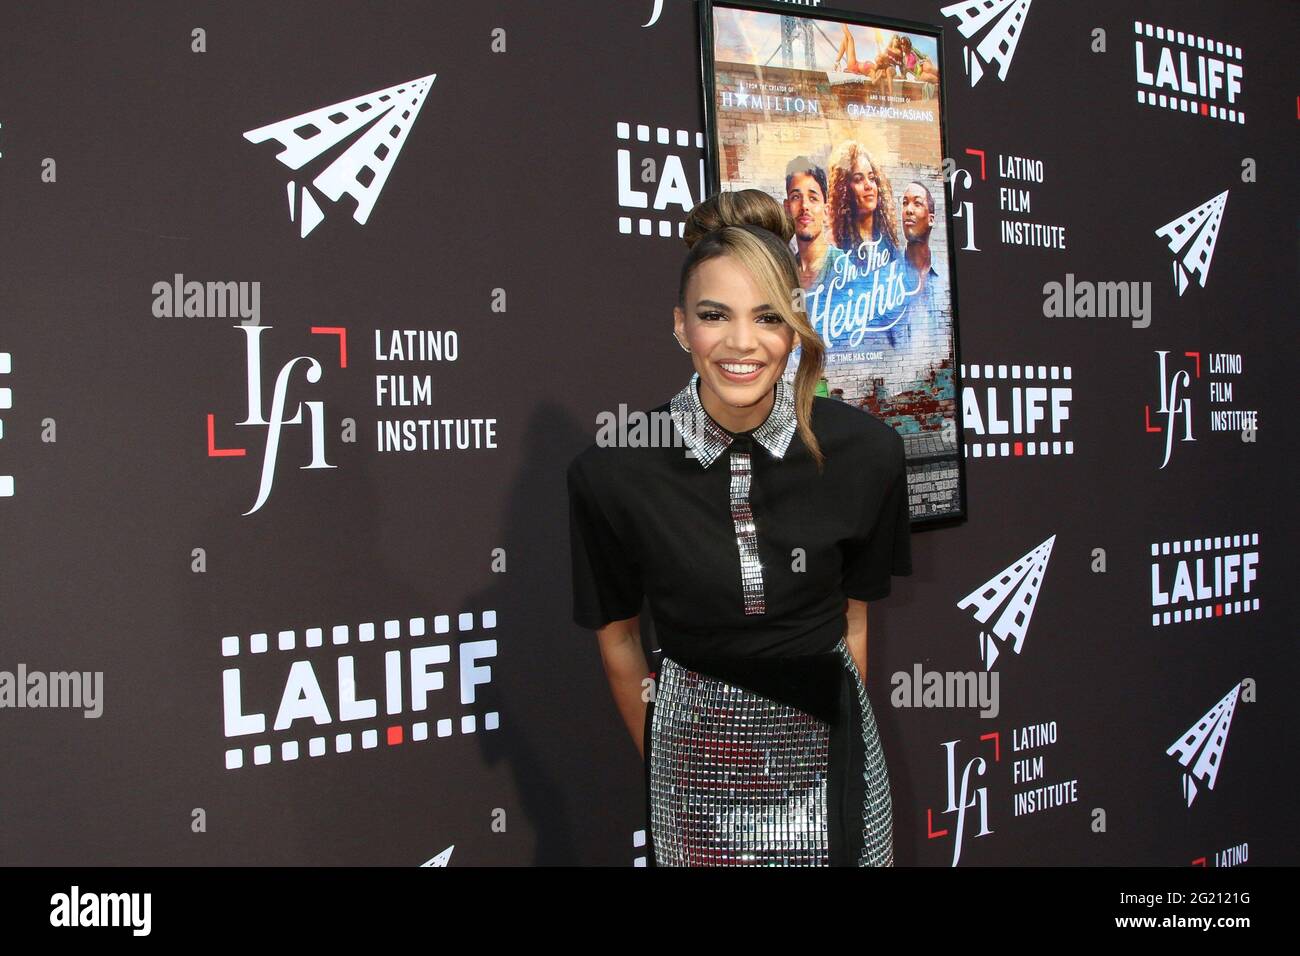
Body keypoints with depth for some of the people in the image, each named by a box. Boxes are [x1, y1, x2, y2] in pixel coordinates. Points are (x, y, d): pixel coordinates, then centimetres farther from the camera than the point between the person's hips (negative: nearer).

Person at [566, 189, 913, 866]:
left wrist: (829, 732, 7)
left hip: (829, 742, 1)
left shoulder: (864, 450, -12)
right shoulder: (611, 471, -15)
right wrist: (659, 760, 9)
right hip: (695, 748, -1)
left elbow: (852, 617, 2)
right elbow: (617, 638, -1)